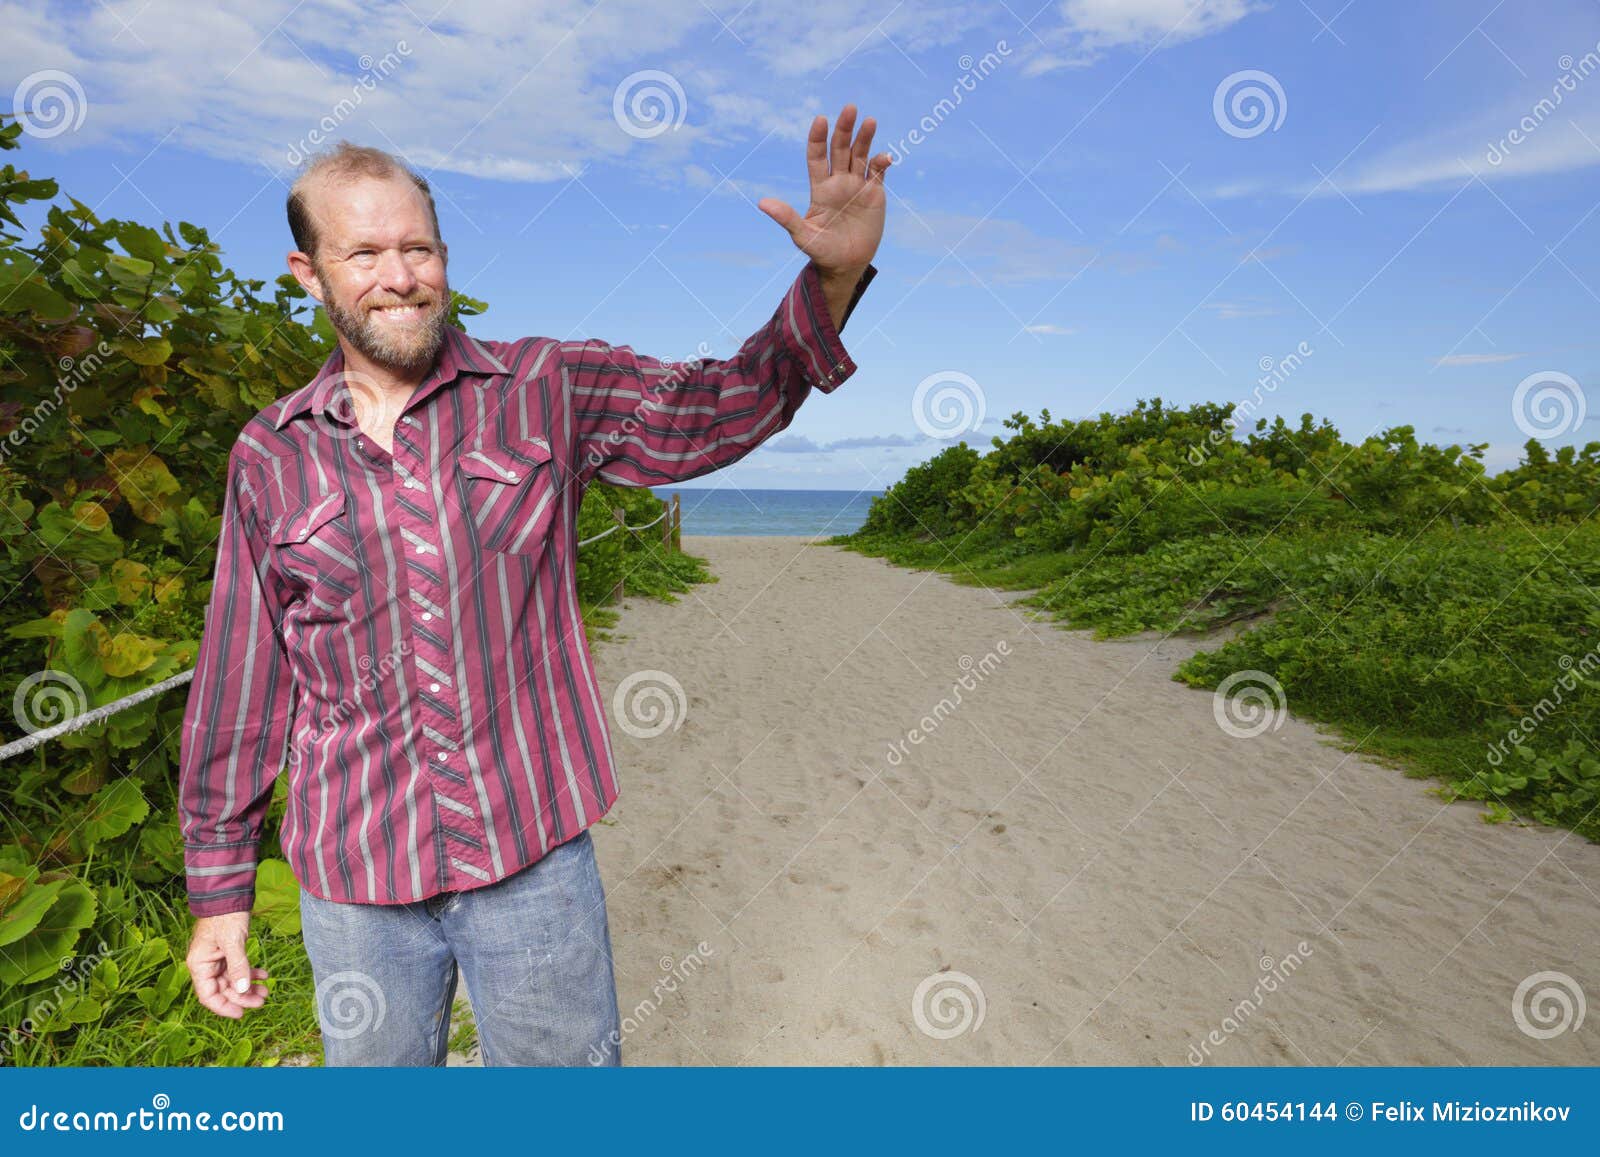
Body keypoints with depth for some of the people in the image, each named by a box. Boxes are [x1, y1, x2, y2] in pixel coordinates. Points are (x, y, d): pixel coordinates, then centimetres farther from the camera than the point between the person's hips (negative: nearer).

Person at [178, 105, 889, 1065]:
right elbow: (241, 688, 4)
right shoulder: (270, 459, 0)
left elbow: (729, 405, -7)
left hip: (533, 853, -1)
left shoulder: (549, 391, -3)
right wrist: (220, 888, 8)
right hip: (352, 880, 2)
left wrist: (834, 276, -23)